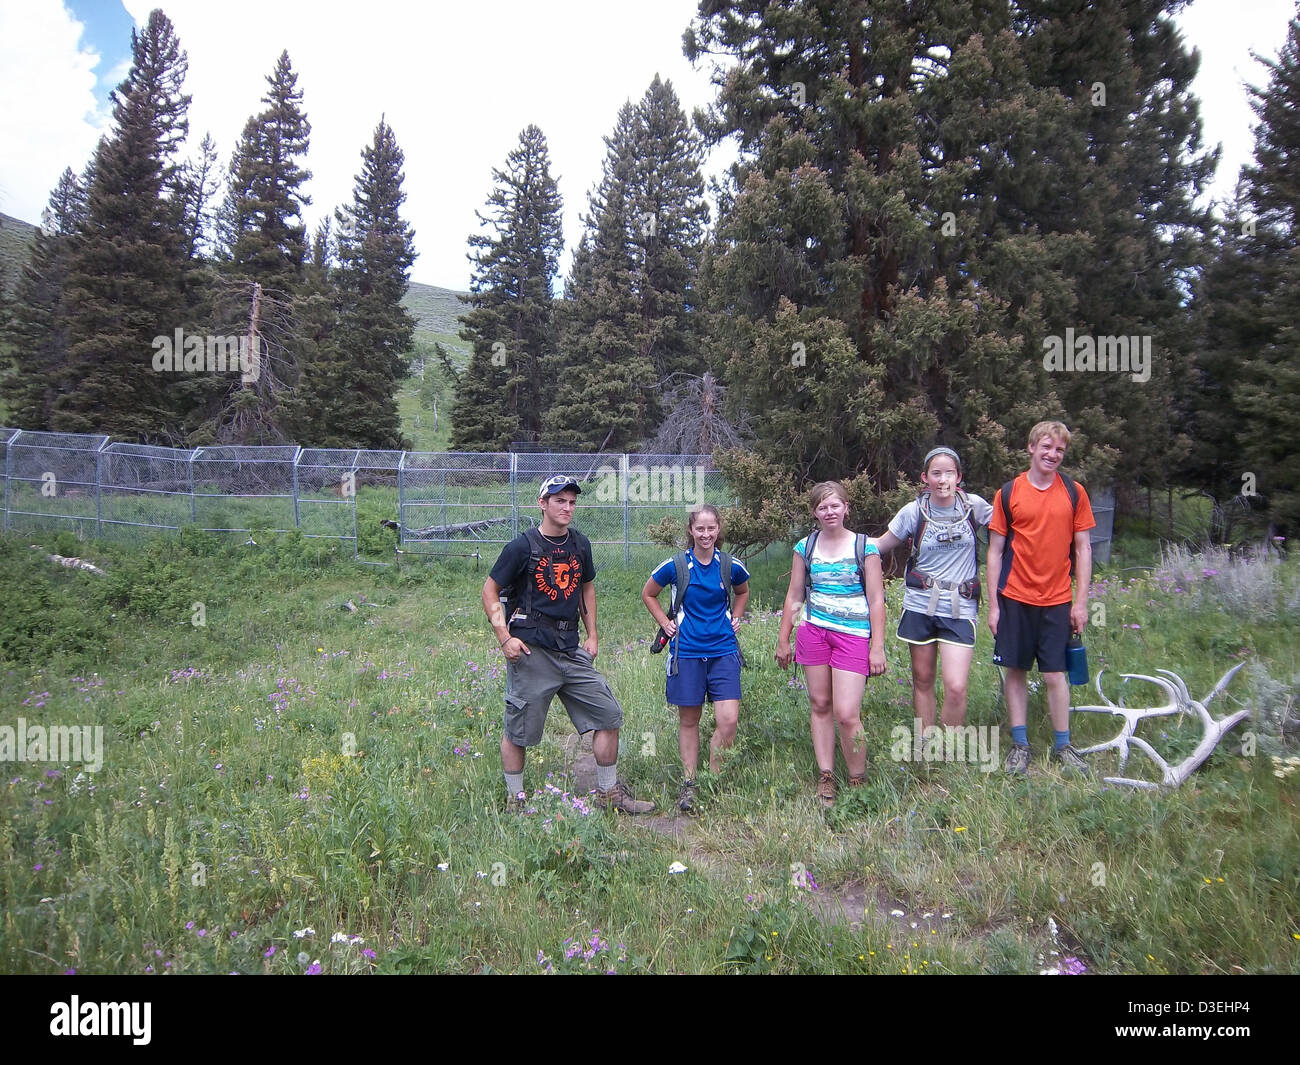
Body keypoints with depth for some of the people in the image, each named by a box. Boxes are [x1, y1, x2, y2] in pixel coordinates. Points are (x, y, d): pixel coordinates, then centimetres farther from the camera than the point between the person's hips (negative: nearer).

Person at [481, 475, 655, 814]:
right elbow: (490, 591, -3)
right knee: (518, 731, 4)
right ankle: (515, 801, 24)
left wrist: (592, 635, 14)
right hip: (530, 650, -5)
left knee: (609, 715, 5)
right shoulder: (522, 546, -8)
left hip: (571, 650, 6)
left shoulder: (580, 544, 9)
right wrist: (505, 638, -12)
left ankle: (608, 792, 20)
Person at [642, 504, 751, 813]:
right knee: (688, 719, 8)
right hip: (686, 652, -1)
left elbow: (742, 592, 23)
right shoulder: (675, 565, -5)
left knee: (728, 720, -9)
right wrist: (665, 623, 4)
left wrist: (735, 619, 11)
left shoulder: (731, 566, 0)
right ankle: (689, 784, 21)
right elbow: (648, 594, 12)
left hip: (723, 651, 1)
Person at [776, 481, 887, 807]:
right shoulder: (806, 547, 6)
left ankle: (858, 783, 9)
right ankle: (826, 778, 18)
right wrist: (783, 639, 13)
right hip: (813, 631, 3)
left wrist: (877, 647, -4)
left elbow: (876, 600, -1)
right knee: (820, 705, 8)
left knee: (846, 714, -9)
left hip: (853, 635, -3)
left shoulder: (864, 547, -2)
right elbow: (794, 596, 13)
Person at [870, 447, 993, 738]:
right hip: (921, 605, 1)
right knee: (922, 680, 10)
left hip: (960, 608, -1)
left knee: (956, 687, -11)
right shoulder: (914, 511, -2)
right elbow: (881, 544, 9)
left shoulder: (974, 506, -2)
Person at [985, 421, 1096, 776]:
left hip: (1057, 600, 0)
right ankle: (1019, 744, 17)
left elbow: (1083, 549, 6)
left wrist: (1081, 601, 1)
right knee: (1016, 671, 6)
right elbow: (995, 552, 1)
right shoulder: (1008, 493, 0)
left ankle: (1063, 746, 18)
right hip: (1015, 598, 0)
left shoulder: (1074, 493, 3)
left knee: (1055, 674, 4)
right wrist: (993, 605, -2)